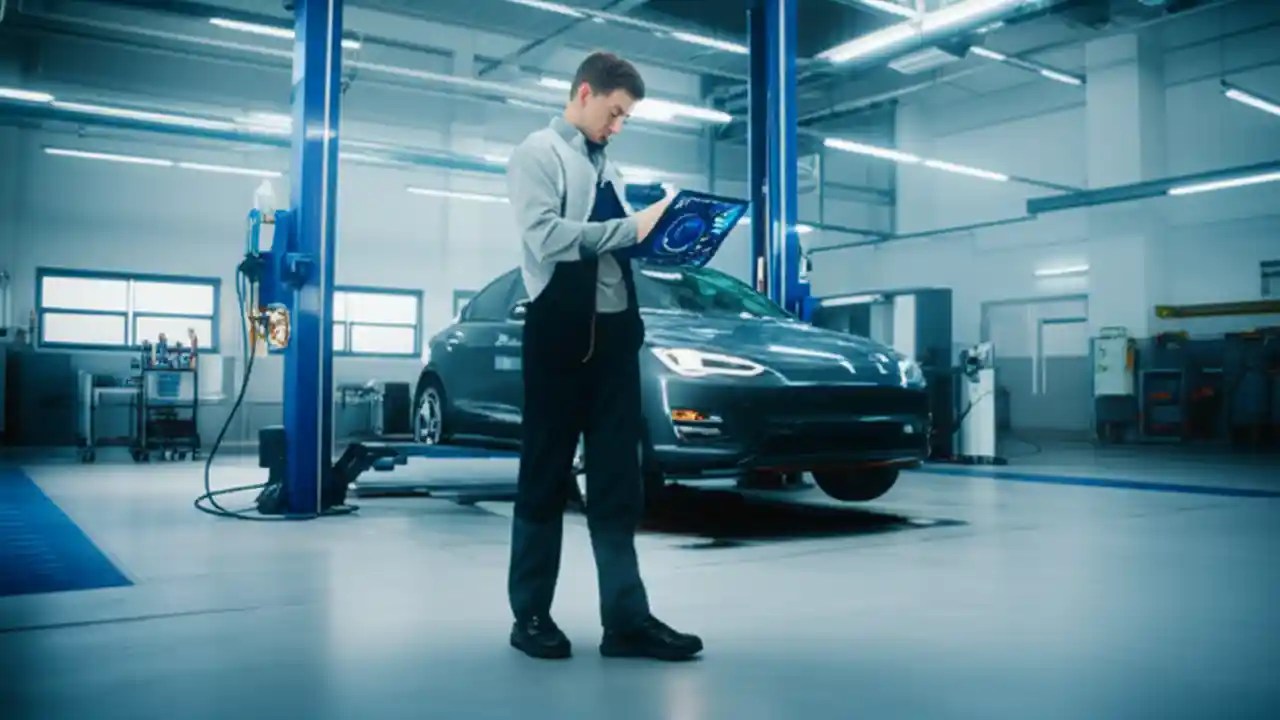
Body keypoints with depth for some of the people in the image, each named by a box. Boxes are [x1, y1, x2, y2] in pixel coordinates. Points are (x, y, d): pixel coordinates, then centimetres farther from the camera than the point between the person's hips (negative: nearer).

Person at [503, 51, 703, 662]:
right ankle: (531, 614, 15)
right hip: (560, 328, -7)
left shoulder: (608, 168, 21)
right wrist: (632, 227, -15)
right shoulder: (538, 153, 0)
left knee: (617, 478, 4)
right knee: (546, 475, 2)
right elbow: (547, 237, -15)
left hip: (615, 328, 7)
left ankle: (627, 618, 7)